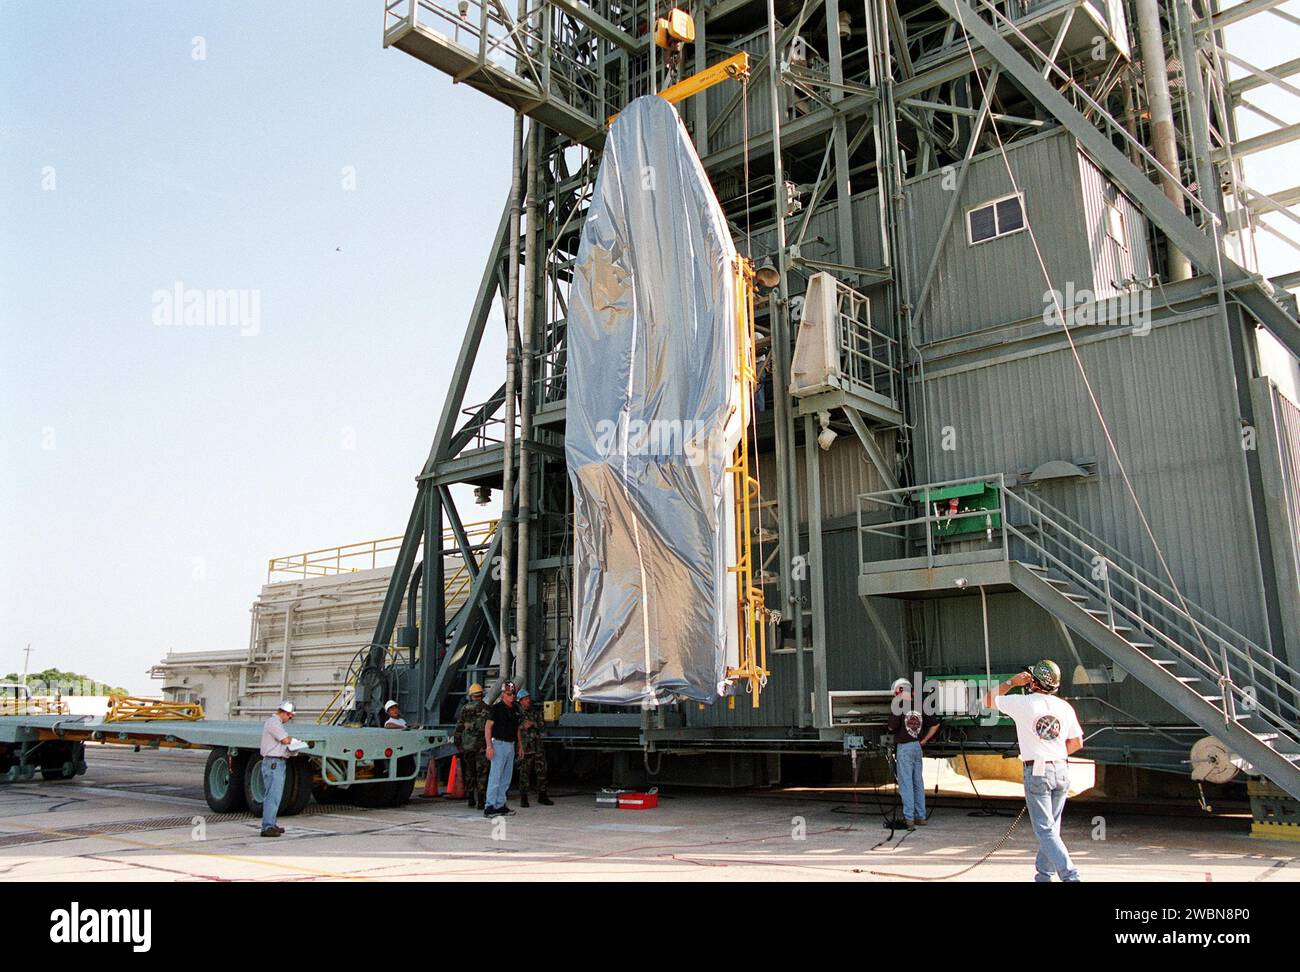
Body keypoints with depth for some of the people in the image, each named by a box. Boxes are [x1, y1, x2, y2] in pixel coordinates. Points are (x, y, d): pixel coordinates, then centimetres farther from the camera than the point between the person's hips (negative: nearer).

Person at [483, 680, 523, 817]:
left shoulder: (515, 708, 12)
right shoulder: (496, 707, -10)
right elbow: (488, 727, -13)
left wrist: (519, 744, 19)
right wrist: (489, 746, -20)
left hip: (511, 745, 8)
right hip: (499, 744, -8)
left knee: (506, 777, 10)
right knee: (495, 776, -9)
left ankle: (500, 805, 17)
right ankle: (489, 807, -8)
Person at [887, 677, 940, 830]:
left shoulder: (897, 706, -12)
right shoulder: (919, 706, 5)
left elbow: (892, 727, -14)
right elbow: (935, 724, 10)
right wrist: (923, 741, 15)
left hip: (904, 748, -6)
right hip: (918, 747, 6)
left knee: (906, 783, -1)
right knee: (918, 783, 13)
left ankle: (909, 818, -2)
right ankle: (921, 817, 18)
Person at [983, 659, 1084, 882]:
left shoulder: (1022, 703, -8)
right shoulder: (1065, 706, 5)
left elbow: (988, 700, 7)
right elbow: (1077, 743, 11)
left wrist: (1012, 682, 13)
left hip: (1037, 772, -5)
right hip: (1062, 771, 5)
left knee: (1045, 830, -3)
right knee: (1051, 827, 16)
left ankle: (1069, 875, -14)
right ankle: (1043, 876, 24)